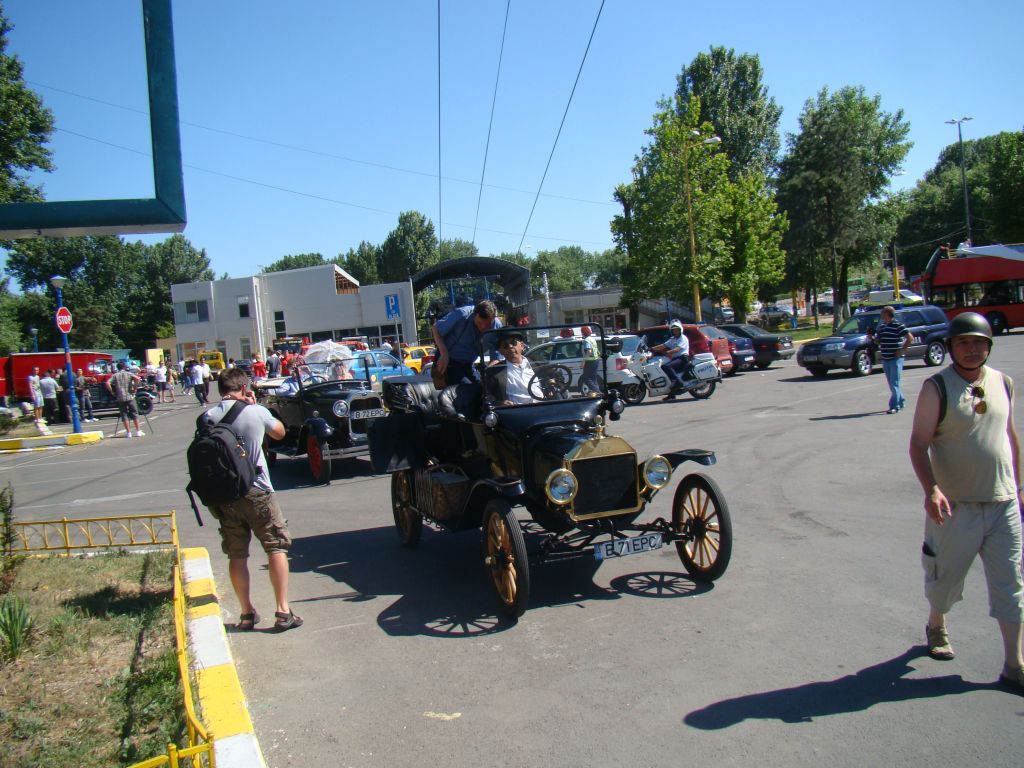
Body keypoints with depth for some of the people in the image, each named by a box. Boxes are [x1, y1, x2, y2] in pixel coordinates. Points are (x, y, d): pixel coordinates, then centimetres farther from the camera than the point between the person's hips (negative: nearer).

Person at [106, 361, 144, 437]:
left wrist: (112, 392, 2)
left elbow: (107, 383, -7)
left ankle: (128, 432, 5)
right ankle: (138, 431, 2)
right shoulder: (129, 374, 3)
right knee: (135, 413, 5)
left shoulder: (115, 375, 6)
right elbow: (137, 378, -14)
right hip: (130, 396, -1)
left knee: (124, 415, 6)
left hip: (120, 398, 1)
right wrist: (134, 388, -5)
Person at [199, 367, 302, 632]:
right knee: (276, 548, 5)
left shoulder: (208, 417, -1)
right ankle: (283, 611, 3)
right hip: (257, 491, -3)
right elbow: (279, 432, 12)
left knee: (237, 554, 12)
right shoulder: (257, 412, -7)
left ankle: (246, 613, 19)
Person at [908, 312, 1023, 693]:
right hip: (956, 505, -4)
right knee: (946, 575, 13)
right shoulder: (937, 388, -10)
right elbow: (918, 443, -13)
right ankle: (936, 626, 41)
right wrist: (931, 490, -26)